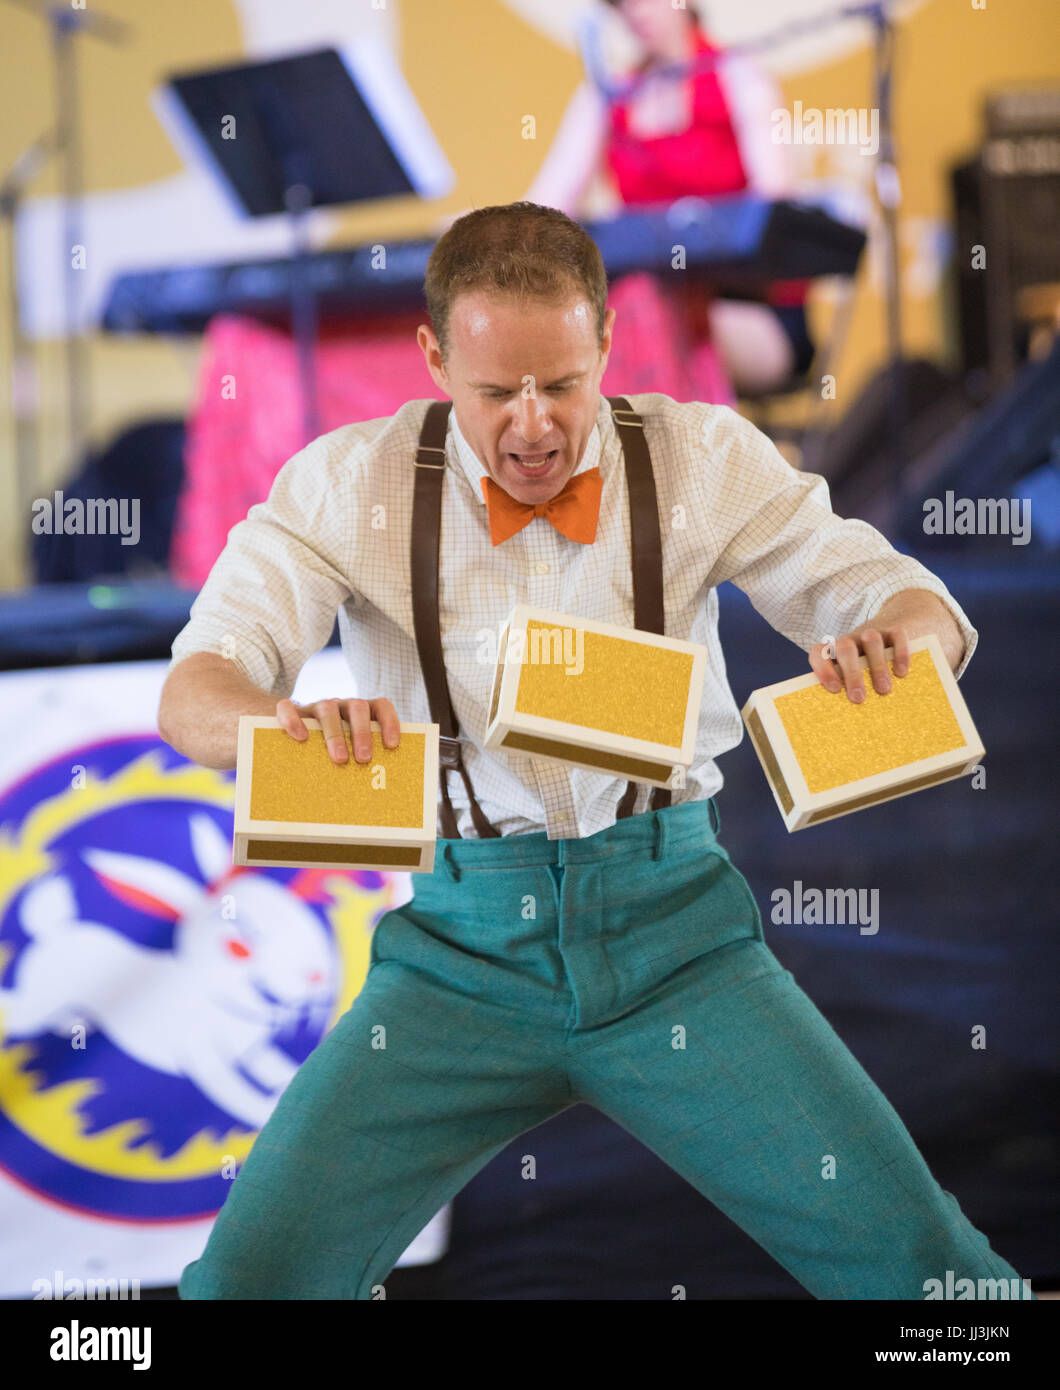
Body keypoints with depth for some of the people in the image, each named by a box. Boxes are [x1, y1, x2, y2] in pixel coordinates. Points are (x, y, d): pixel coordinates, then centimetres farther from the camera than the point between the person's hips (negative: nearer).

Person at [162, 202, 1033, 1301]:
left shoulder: (702, 458, 2)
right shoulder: (348, 484, -1)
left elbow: (920, 606, 3)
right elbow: (193, 692, -9)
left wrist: (895, 640, -23)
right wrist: (290, 722, -33)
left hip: (674, 927, 1)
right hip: (463, 946, 0)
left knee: (914, 1258, -11)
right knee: (253, 1271, -16)